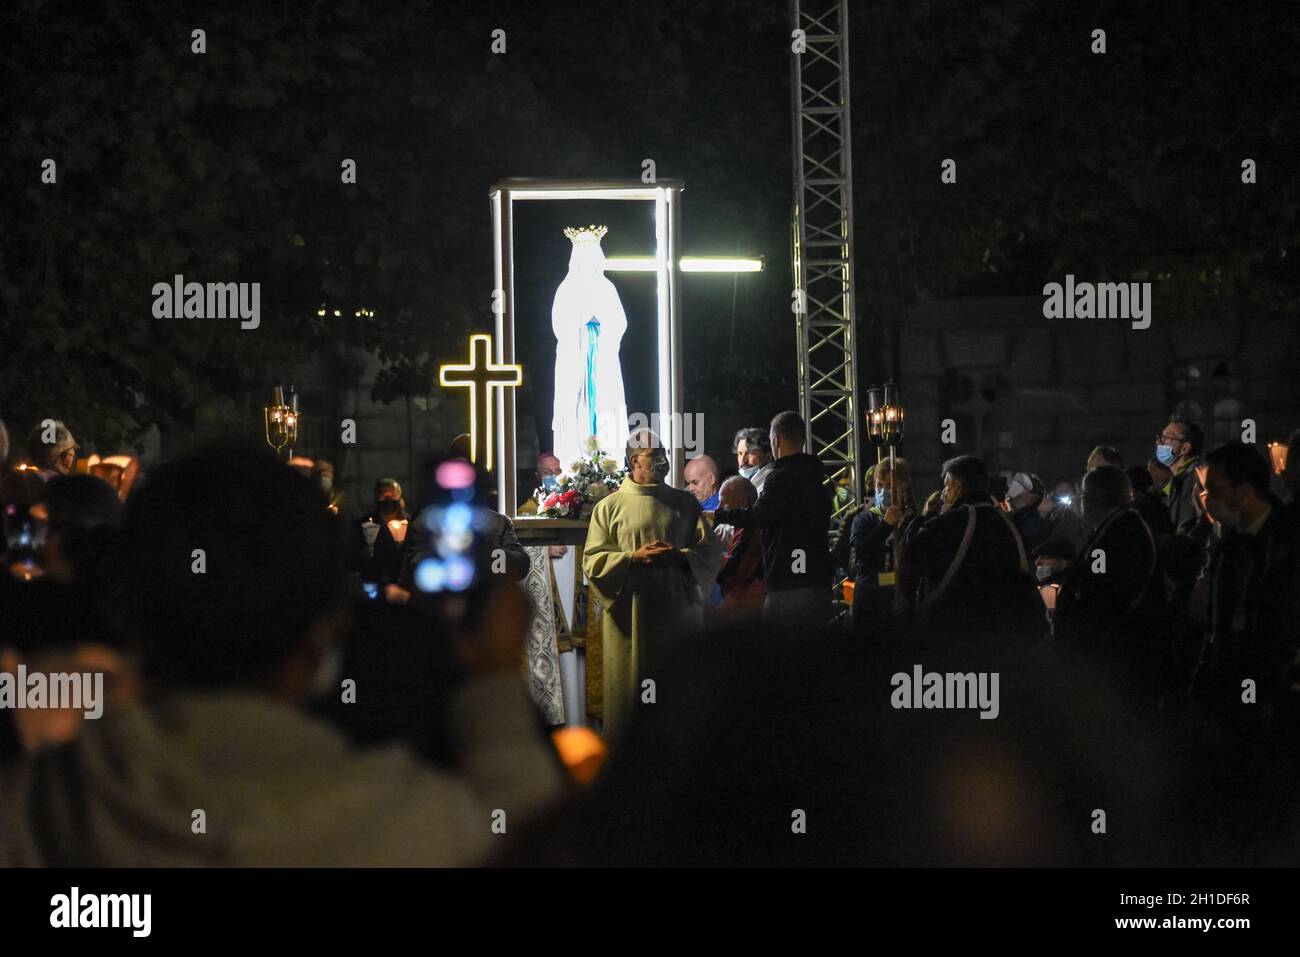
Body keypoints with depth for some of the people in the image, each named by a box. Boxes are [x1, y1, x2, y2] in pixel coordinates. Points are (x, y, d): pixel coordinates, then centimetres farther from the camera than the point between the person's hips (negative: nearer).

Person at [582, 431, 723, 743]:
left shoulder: (685, 503, 11)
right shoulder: (609, 506, 5)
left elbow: (712, 551, 5)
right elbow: (592, 561, 0)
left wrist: (678, 556, -13)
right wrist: (633, 558, -15)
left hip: (677, 611, 2)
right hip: (630, 616, -2)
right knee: (632, 685, -1)